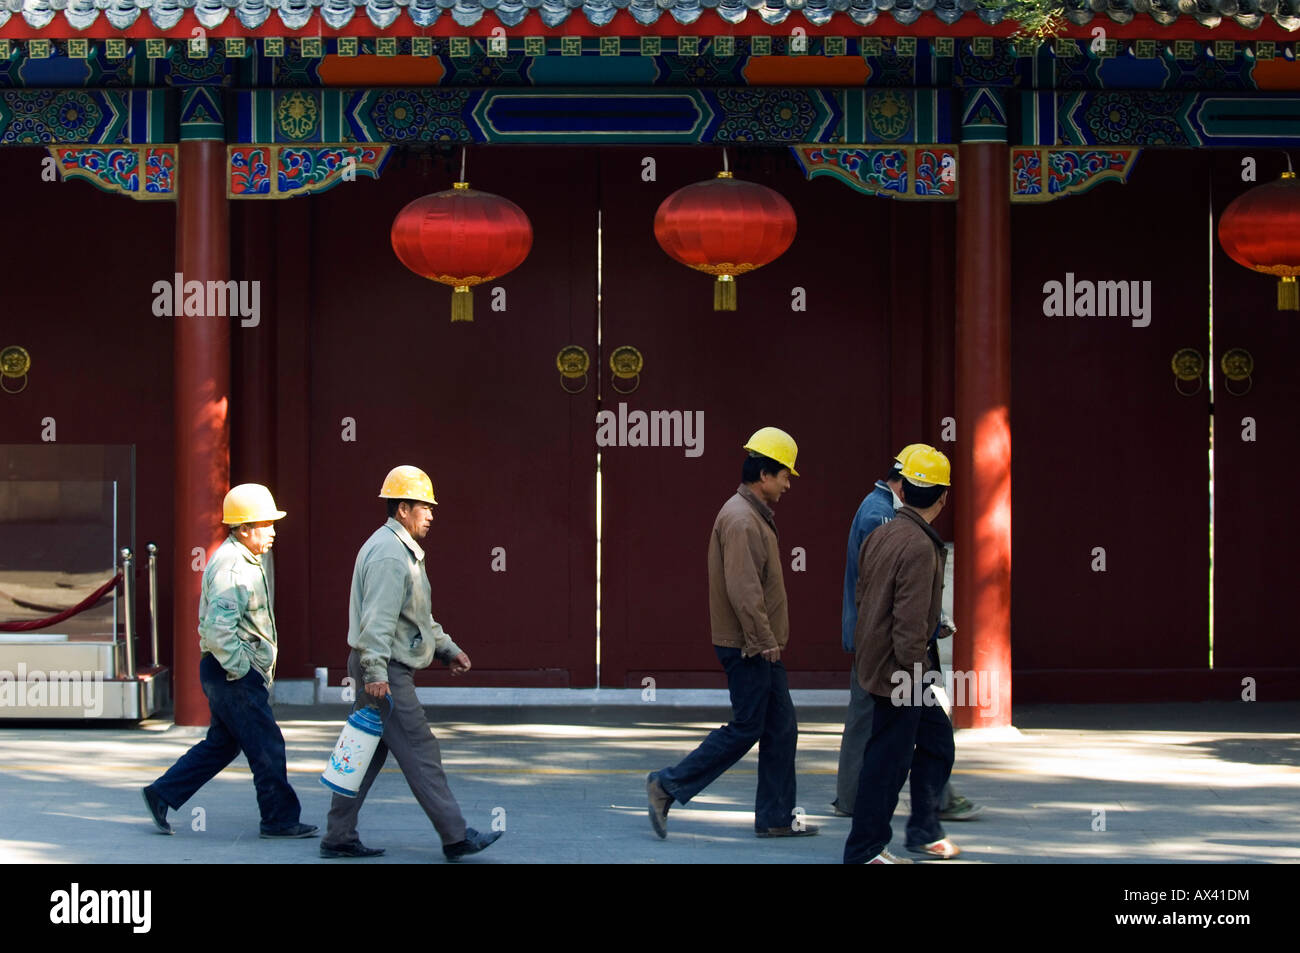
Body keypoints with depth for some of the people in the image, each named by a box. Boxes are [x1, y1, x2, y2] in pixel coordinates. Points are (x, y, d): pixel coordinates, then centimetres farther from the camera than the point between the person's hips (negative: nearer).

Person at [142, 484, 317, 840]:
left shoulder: (248, 560, 15)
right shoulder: (230, 567, -19)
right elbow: (218, 628, -28)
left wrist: (260, 669, 20)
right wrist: (239, 668, -20)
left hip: (241, 672, 10)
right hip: (234, 675, -10)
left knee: (221, 744, 16)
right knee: (267, 747, -2)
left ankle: (162, 795, 20)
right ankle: (280, 819, 8)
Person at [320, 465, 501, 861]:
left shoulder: (404, 551, 20)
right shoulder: (389, 554, -16)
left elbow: (419, 616, 30)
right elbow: (377, 619, -24)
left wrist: (448, 649, 27)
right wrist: (376, 673, -30)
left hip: (387, 671, 11)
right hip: (385, 671, -11)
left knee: (368, 753, 11)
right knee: (420, 753, -7)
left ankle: (339, 838, 14)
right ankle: (456, 837, -5)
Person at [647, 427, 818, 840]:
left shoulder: (754, 516, 16)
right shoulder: (741, 520, -19)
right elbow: (742, 590, -25)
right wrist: (765, 642, -20)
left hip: (762, 647, 11)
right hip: (747, 648, -11)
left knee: (781, 728, 11)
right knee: (745, 729, -5)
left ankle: (776, 817, 16)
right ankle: (668, 784, 2)